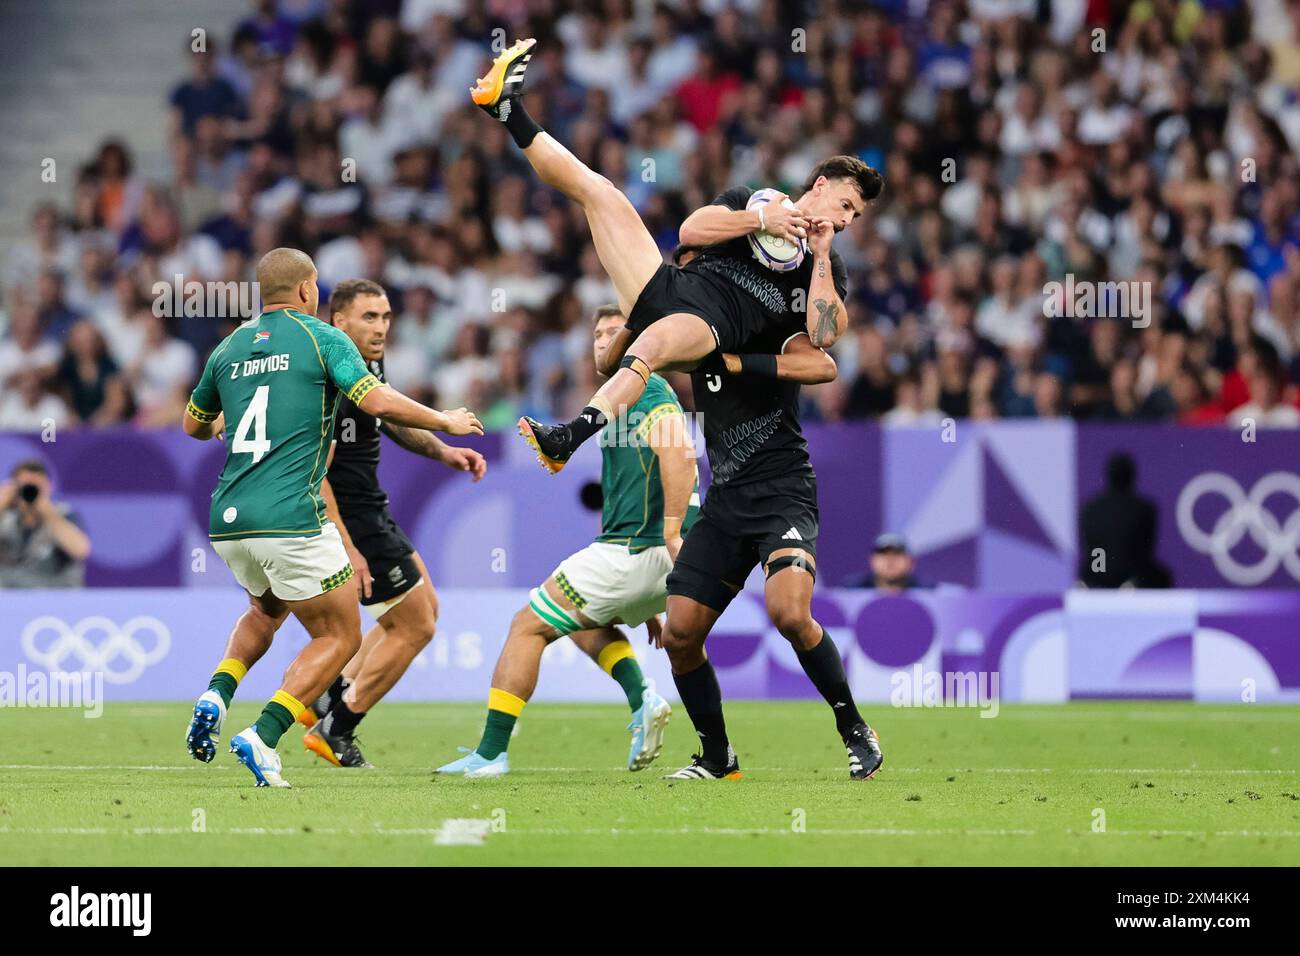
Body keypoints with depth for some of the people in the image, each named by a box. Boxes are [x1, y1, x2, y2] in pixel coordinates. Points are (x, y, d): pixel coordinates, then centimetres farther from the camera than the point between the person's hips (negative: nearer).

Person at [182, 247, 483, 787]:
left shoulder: (229, 348, 15)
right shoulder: (321, 337, -1)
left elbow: (193, 426, 28)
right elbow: (378, 403, -12)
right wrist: (446, 422, 3)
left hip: (227, 520, 6)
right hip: (289, 518, -6)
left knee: (268, 610, 33)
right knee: (339, 637, 8)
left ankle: (217, 694, 6)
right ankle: (263, 738, -10)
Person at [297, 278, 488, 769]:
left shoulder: (370, 365, 6)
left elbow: (393, 421, 25)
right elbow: (313, 474, -27)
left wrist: (443, 451, 10)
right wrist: (345, 547, -29)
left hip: (371, 512, 10)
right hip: (353, 521, -10)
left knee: (423, 608, 21)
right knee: (414, 627, -1)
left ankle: (331, 695, 19)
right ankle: (335, 730, 8)